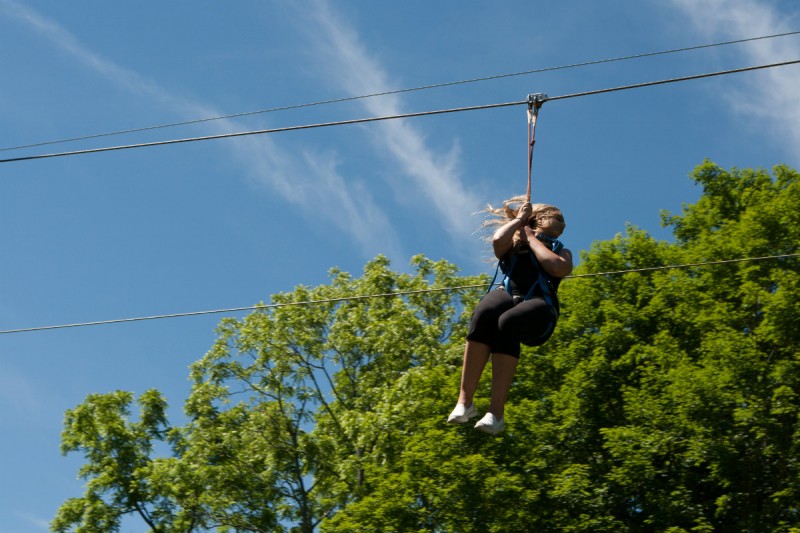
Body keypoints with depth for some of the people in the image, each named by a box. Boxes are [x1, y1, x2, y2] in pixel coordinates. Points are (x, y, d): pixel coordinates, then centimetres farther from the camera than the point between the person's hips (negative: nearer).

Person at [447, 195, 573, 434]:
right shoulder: (513, 244, 29)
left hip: (539, 306, -1)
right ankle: (465, 400, -39)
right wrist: (519, 219, 18)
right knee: (483, 314, -37)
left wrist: (530, 237, 10)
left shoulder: (561, 251, 27)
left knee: (508, 323, -37)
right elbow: (497, 241, 4)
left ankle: (496, 412, -44)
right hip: (507, 295, 1)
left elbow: (559, 268, 2)